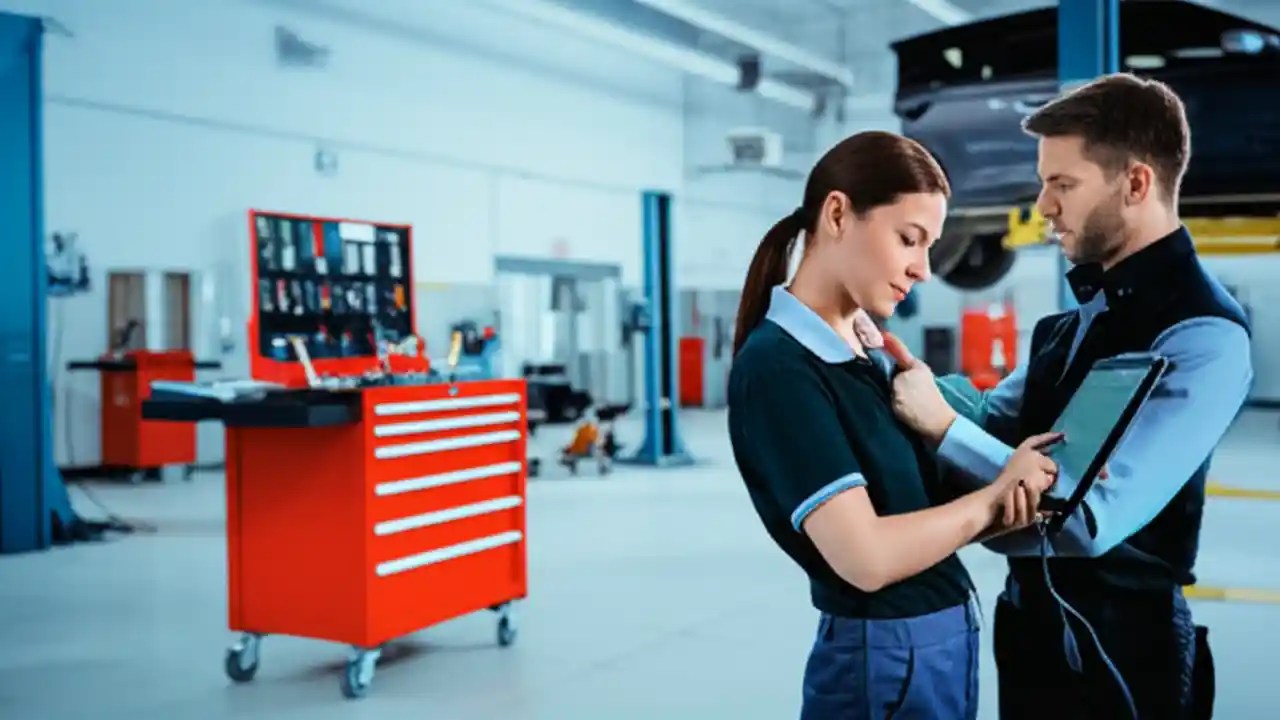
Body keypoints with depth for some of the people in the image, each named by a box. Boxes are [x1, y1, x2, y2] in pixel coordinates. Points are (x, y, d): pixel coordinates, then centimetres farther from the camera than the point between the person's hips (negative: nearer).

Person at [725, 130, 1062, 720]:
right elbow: (866, 555, -25)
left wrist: (998, 512, -14)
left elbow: (910, 507, 5)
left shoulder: (861, 356, 7)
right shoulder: (777, 367, -19)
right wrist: (995, 493, -14)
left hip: (941, 645, 8)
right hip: (885, 661, -8)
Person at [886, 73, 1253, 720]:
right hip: (1035, 625, 8)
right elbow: (994, 421, 9)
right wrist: (904, 373, -6)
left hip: (1119, 652, -8)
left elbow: (1094, 519, -29)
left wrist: (943, 426, -24)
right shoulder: (1089, 308, 7)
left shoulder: (1204, 336, -22)